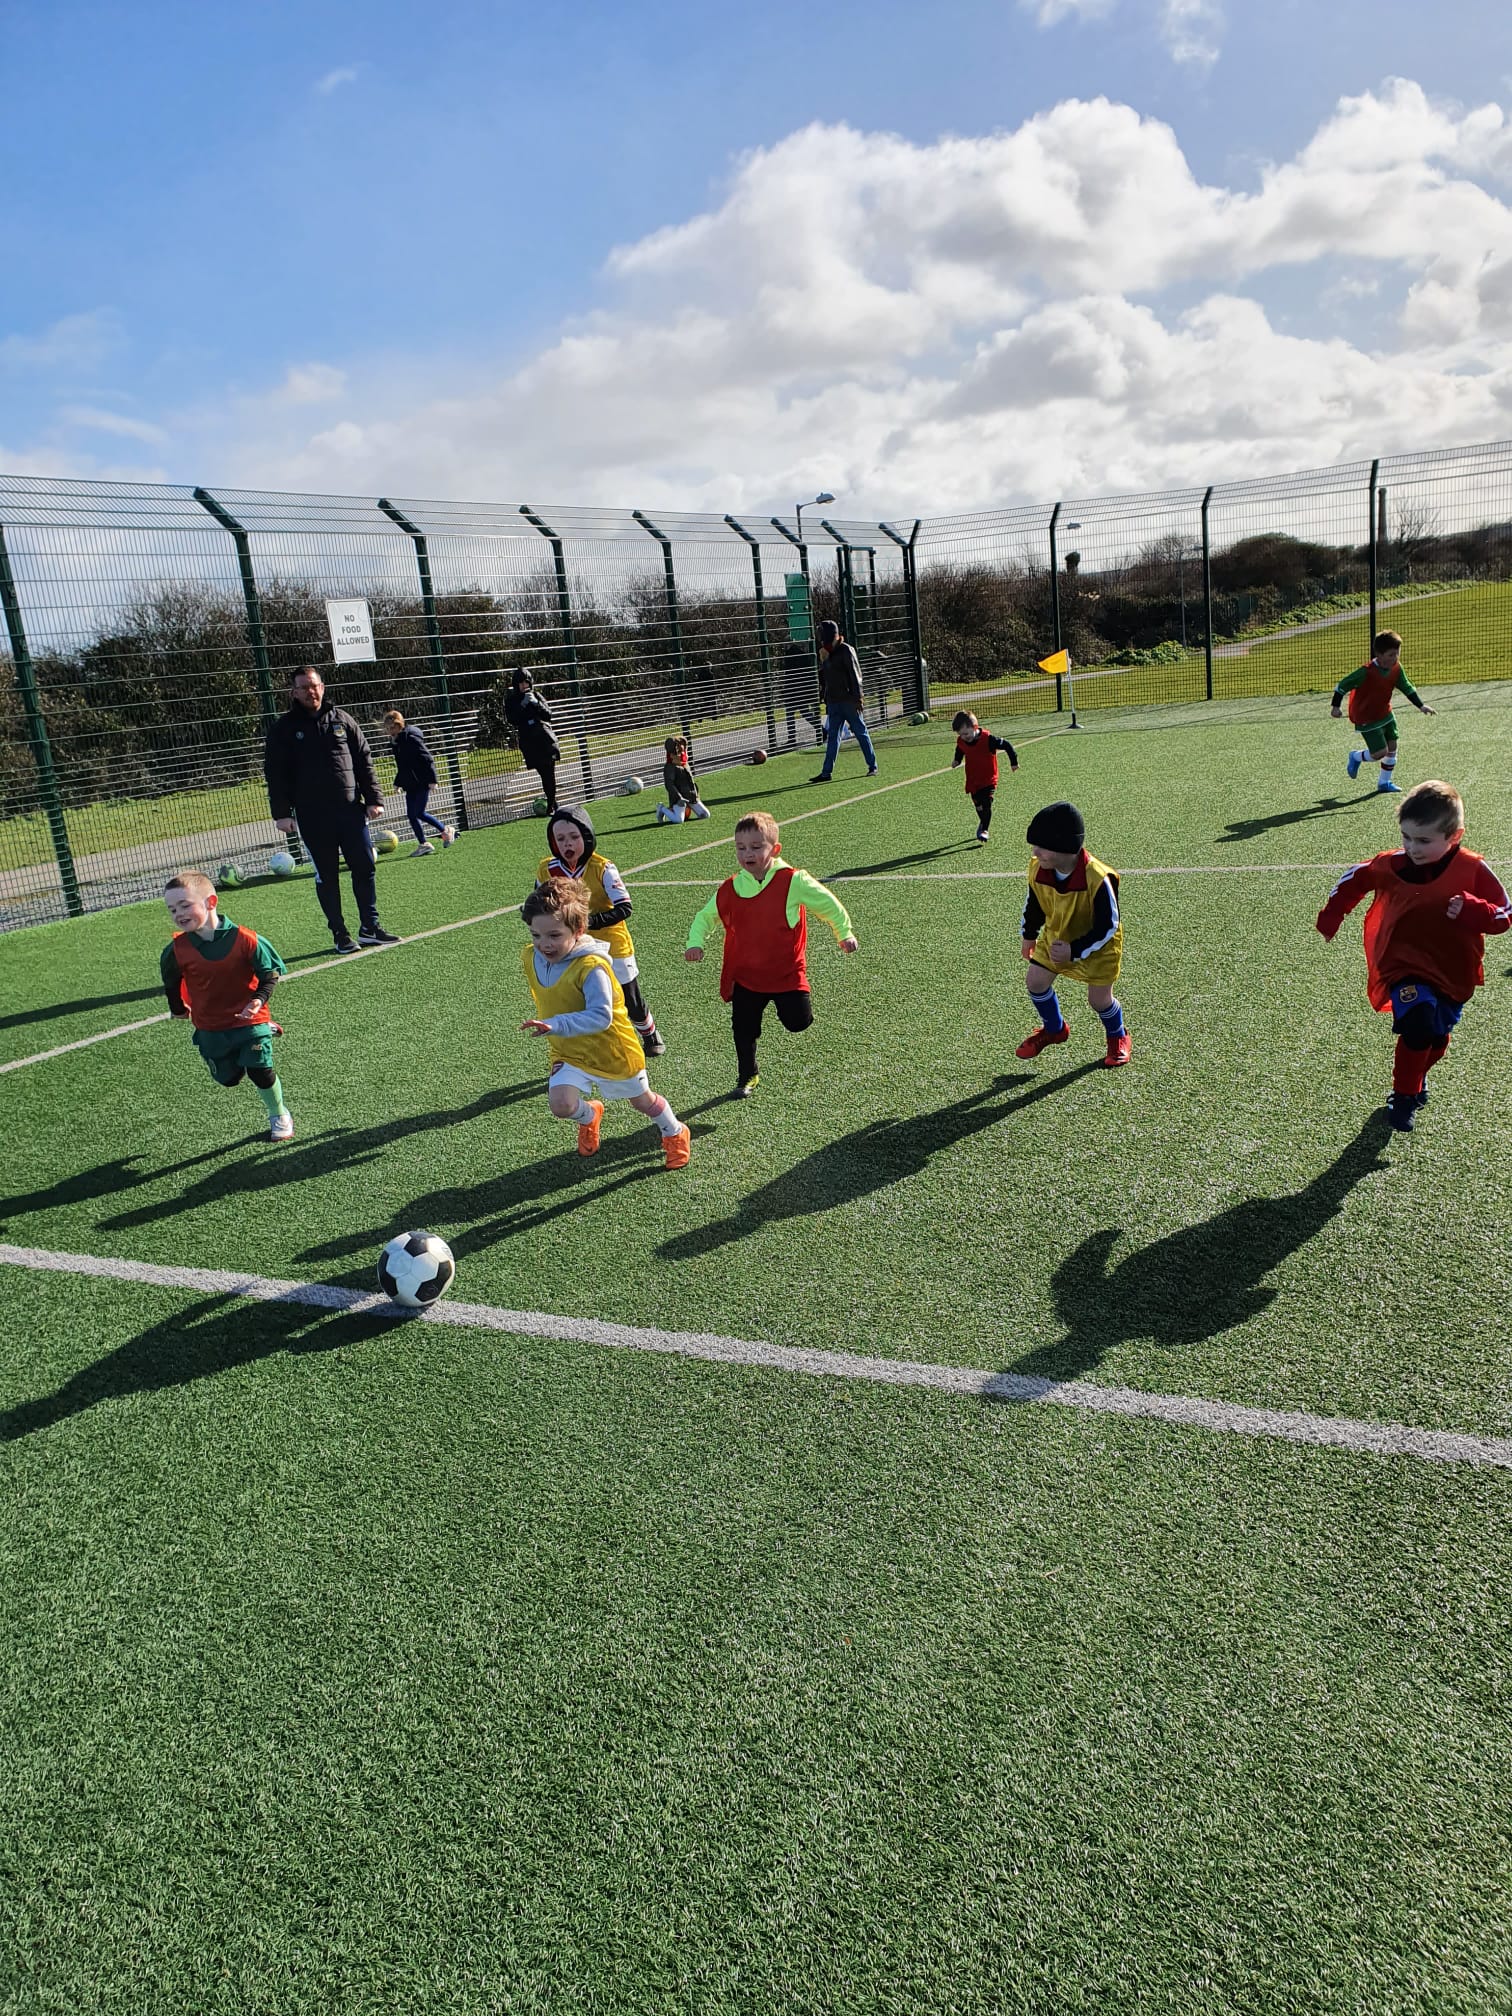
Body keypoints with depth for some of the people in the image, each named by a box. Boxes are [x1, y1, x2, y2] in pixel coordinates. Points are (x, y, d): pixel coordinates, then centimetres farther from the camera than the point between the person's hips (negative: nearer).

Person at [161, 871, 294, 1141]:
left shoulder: (244, 939, -19)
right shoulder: (176, 950, -11)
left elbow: (269, 974, -9)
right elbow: (171, 983, 10)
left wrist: (259, 999, -24)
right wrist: (178, 1008, 20)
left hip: (248, 1019, -3)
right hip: (209, 1027, 3)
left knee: (260, 1071, -7)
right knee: (229, 1078, 12)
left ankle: (279, 1115, 21)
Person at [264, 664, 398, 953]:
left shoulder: (342, 719, 9)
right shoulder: (284, 728, 2)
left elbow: (364, 761, 9)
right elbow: (275, 773, 0)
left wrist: (373, 799, 2)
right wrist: (281, 813, -8)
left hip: (350, 810, 2)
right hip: (312, 817, -2)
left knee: (364, 867, 4)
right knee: (326, 876, 3)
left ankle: (370, 927, 15)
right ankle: (340, 934, 10)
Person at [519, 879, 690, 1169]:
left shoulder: (591, 967, -33)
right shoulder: (529, 957, -11)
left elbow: (601, 1016, -39)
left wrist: (556, 1025, -49)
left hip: (613, 1053, -4)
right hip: (568, 1053, 5)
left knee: (642, 1101, 18)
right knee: (560, 1103, -18)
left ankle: (675, 1134, 50)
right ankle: (589, 1116, 20)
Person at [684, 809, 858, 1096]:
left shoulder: (794, 881, -13)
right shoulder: (729, 890, -5)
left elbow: (828, 904, 0)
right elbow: (705, 916, 11)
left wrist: (844, 933, 6)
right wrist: (695, 942, -5)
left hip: (786, 972, -2)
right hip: (744, 975, 2)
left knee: (798, 1021, -10)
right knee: (744, 1030, 10)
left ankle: (787, 1004, 26)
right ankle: (747, 1077, 34)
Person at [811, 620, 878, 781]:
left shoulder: (845, 651, -8)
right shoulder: (827, 653, 14)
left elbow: (855, 674, -12)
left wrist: (857, 698, -17)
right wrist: (827, 701, 18)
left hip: (849, 700, -7)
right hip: (834, 701, 7)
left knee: (861, 733, 0)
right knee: (832, 736, 5)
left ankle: (872, 766, 9)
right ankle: (826, 772, 3)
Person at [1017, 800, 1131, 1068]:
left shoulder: (1098, 879, -38)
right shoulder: (1037, 869, -21)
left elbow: (1107, 926, -27)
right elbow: (1033, 904, 1)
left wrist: (1075, 951, -33)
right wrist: (1028, 935, 14)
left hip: (1097, 944, -5)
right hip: (1055, 936, 5)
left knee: (1099, 997, 1)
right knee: (1036, 981, 2)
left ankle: (1117, 1037, 34)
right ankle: (1054, 1029, 31)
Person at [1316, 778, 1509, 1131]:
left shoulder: (1472, 871, -13)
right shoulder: (1391, 865, -10)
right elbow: (1354, 879, 9)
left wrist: (1473, 911, -30)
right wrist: (1331, 916, 8)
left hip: (1453, 973, 2)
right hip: (1404, 966, -2)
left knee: (1437, 1037, 16)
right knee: (1418, 1024, -24)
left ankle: (1417, 1077, 49)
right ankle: (1404, 1095, -4)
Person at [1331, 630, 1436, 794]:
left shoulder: (1396, 668, -6)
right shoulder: (1367, 672, -27)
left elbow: (1407, 687, 6)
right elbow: (1343, 685, -19)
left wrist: (1421, 705, 2)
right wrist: (1336, 706, -20)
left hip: (1385, 714, 7)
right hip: (1366, 718, -7)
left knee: (1392, 747, 7)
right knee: (1381, 752, -10)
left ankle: (1385, 782, 22)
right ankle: (1356, 757, 21)